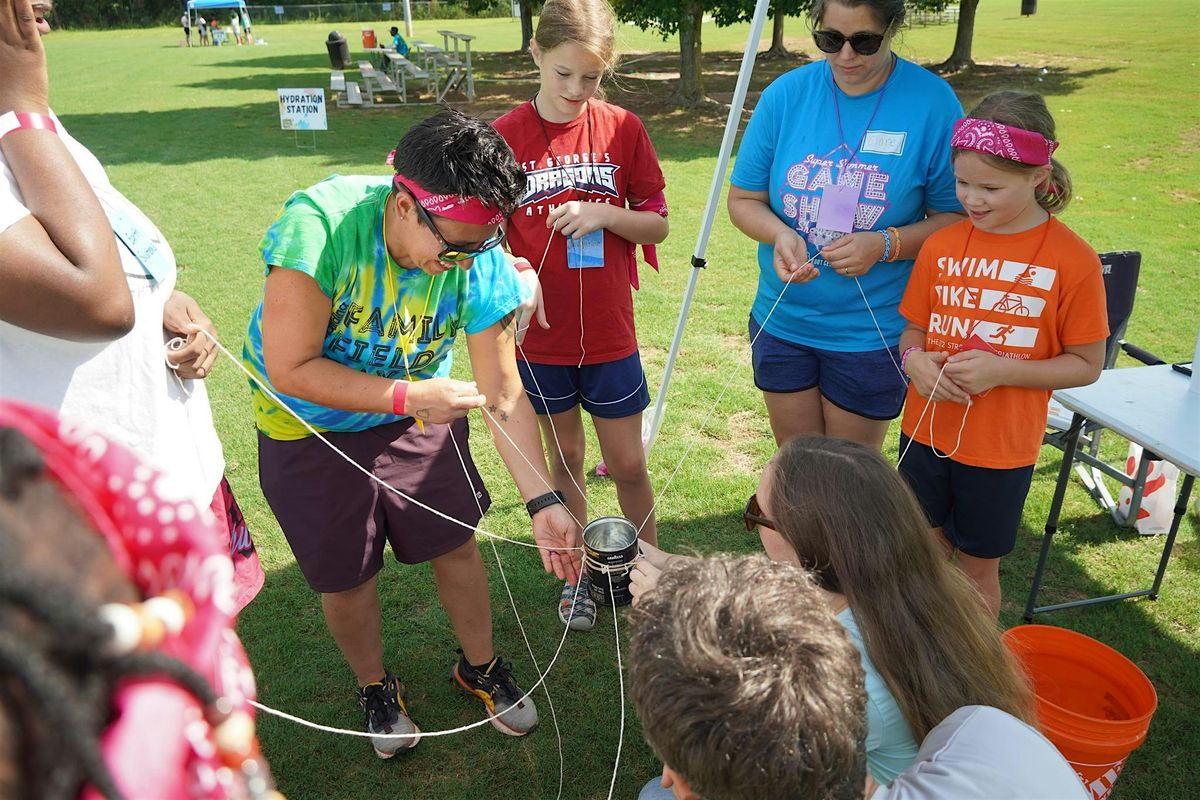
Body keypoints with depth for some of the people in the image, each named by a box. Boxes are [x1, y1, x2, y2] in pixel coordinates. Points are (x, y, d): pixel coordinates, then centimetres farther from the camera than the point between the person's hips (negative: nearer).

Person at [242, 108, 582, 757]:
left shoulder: (481, 260, -23)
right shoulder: (320, 224, -34)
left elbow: (502, 393, -17)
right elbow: (290, 369, -31)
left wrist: (543, 501, -20)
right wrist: (412, 395, -35)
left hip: (420, 412, 3)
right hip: (311, 429, -2)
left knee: (456, 542, 10)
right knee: (346, 577, 10)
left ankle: (480, 667, 39)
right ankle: (375, 688, 41)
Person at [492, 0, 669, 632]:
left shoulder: (622, 130, -3)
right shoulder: (505, 137, -6)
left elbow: (657, 225, 1)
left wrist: (604, 213, -17)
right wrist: (510, 271, -21)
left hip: (608, 333, 0)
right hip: (540, 335, 0)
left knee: (627, 465, 8)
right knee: (564, 459, 16)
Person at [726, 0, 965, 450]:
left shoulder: (932, 103, -11)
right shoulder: (785, 94, -5)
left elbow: (955, 217, -6)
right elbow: (742, 199, 0)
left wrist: (886, 245, -24)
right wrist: (779, 234, -20)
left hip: (874, 333, -2)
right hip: (782, 322, 2)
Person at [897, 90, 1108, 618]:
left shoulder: (1072, 261, -12)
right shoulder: (941, 246, -3)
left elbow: (1086, 364, -7)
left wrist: (1001, 369, -22)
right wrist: (913, 359, -16)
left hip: (1001, 449, -3)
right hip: (926, 432, 3)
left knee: (977, 568, 14)